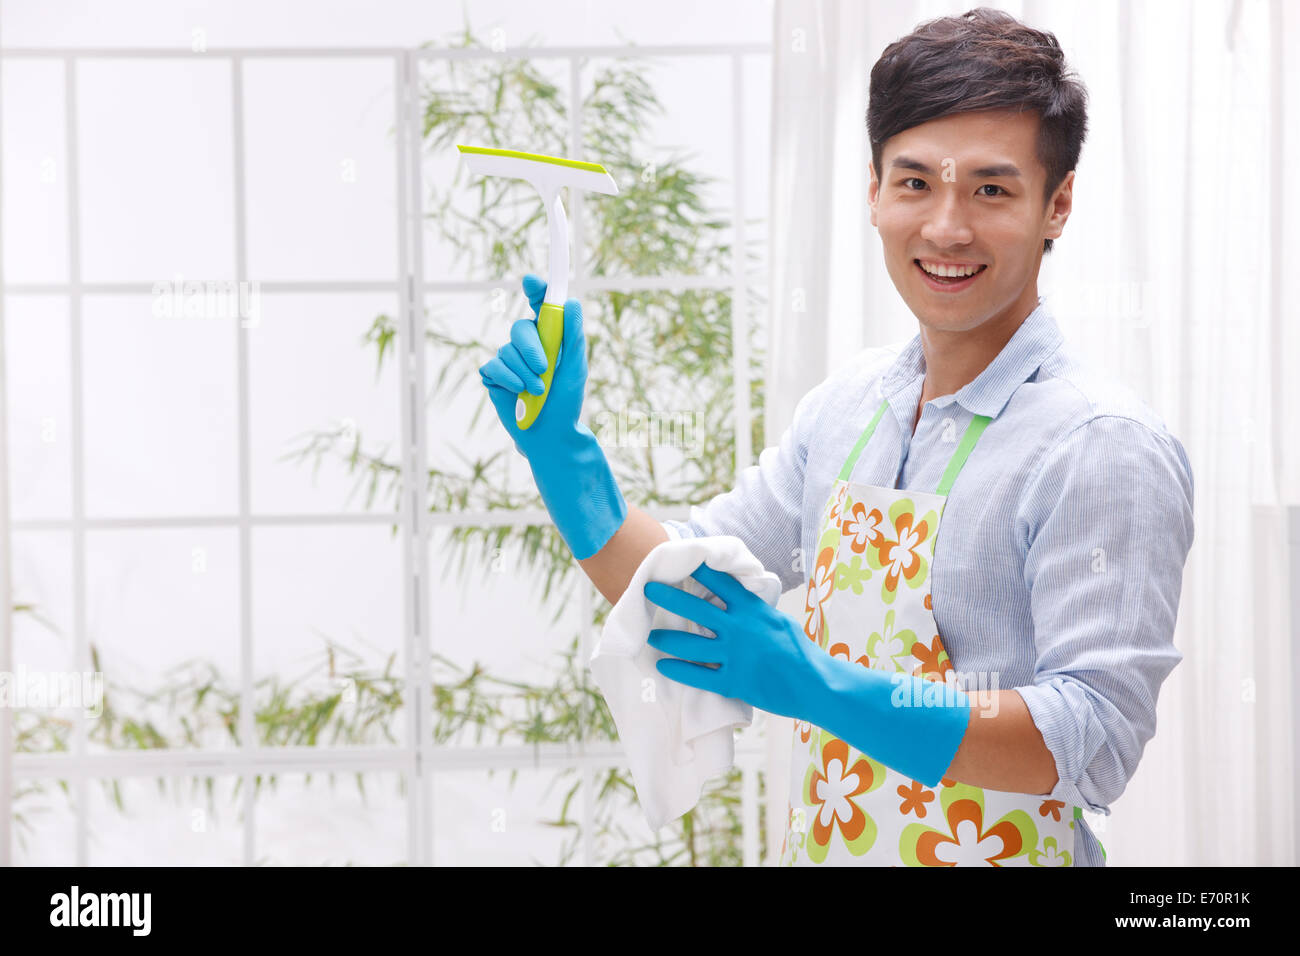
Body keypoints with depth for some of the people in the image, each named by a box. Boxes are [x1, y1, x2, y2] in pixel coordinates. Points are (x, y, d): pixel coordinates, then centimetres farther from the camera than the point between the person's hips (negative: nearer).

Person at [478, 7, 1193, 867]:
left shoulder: (1106, 449, -19)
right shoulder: (848, 405, 2)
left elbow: (1095, 741, -25)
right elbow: (679, 591, 9)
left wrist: (819, 686, -32)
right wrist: (558, 446, -5)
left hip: (989, 856, -6)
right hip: (822, 847, 6)